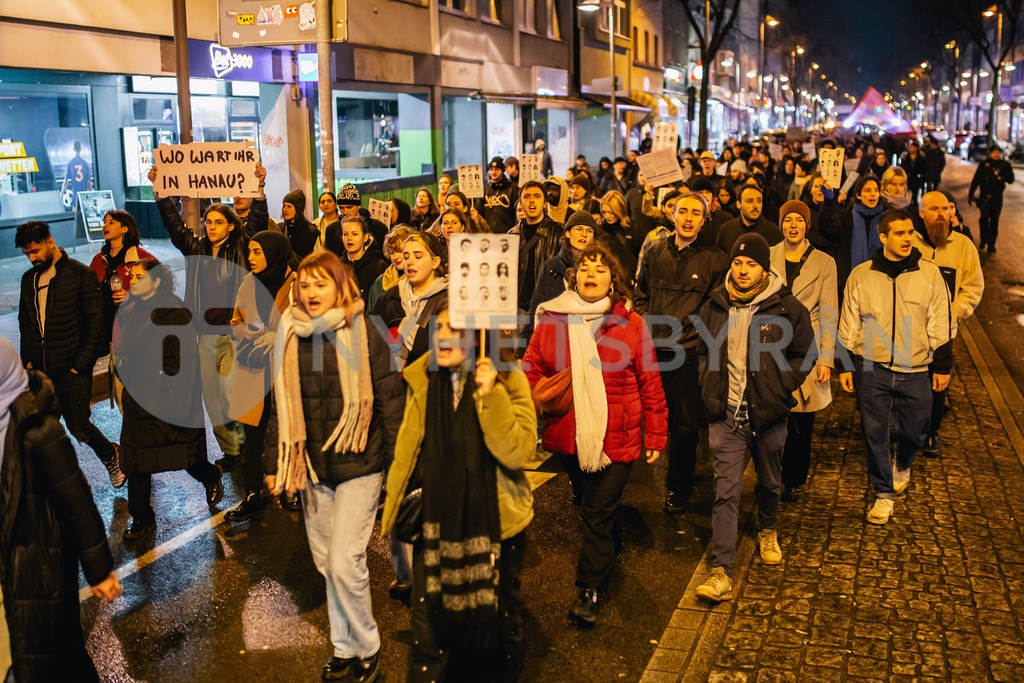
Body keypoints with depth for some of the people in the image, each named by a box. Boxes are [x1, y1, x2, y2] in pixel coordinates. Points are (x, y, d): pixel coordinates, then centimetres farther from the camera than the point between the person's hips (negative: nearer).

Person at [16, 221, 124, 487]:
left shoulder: (80, 274, -7)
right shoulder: (29, 278, 11)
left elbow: (95, 322, -9)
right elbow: (25, 322, 19)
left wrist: (81, 363, -12)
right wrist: (27, 360, 9)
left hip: (71, 368, -5)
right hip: (40, 369, 6)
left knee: (78, 426, -5)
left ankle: (110, 455, 23)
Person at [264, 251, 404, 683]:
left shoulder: (362, 333, -9)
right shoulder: (290, 336, 4)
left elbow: (391, 400, -9)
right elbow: (280, 405, 10)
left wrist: (398, 462, -11)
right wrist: (272, 463, 9)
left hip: (358, 464, -5)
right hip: (313, 466, 5)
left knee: (345, 562, -5)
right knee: (325, 561, 11)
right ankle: (344, 648, 28)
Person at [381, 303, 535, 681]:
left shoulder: (509, 380, -13)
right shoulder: (422, 378, -3)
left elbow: (518, 452, -22)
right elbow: (408, 447, 4)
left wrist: (490, 394, -29)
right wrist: (394, 505, 5)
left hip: (495, 521, -2)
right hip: (435, 519, 2)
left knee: (501, 614, 18)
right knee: (429, 621, 8)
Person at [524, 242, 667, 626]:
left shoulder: (631, 324, -3)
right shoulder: (551, 320, 2)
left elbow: (650, 384, 0)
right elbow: (531, 371, 5)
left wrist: (655, 435, 0)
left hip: (616, 438, -3)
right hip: (569, 435, 3)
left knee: (599, 513, -2)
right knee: (587, 505, 20)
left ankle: (590, 589, 8)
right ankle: (607, 559, 43)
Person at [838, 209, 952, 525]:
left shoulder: (929, 274, 0)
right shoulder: (861, 275, 0)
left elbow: (940, 325, 4)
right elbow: (848, 325, 6)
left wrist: (942, 366, 4)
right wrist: (845, 365, 4)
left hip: (915, 371, 0)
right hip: (871, 369, 0)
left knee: (914, 431, 9)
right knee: (874, 433, 2)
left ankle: (902, 465, 43)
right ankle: (884, 493, 18)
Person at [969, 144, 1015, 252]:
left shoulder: (1004, 165, 1)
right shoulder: (984, 164, -2)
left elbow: (1010, 180, -3)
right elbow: (975, 180, 1)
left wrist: (1008, 169, -18)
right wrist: (971, 194, -1)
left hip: (997, 196, 2)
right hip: (985, 195, -1)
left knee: (994, 220, 6)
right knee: (984, 218, -13)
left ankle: (991, 244, 16)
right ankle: (984, 240, 8)